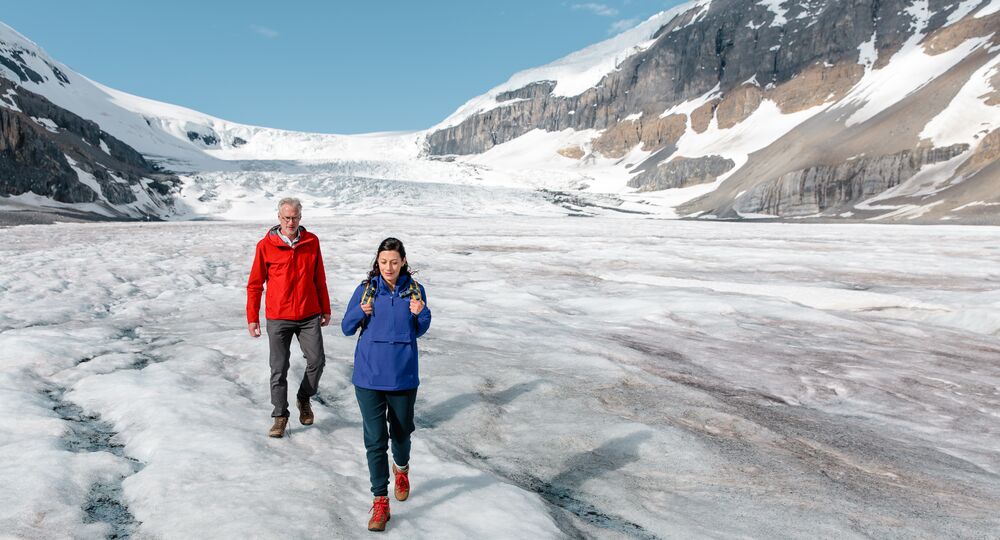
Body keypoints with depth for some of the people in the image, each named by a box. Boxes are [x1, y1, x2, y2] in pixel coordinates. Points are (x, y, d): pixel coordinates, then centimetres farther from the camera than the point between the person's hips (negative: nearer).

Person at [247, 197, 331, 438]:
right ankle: (280, 415, 17)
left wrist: (325, 309, 13)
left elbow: (319, 279, 10)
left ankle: (304, 398, 26)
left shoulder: (312, 242, 2)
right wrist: (252, 317, 0)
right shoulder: (265, 245, -4)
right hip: (278, 318, -2)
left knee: (317, 360, -1)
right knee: (279, 368, 4)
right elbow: (254, 284, 1)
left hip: (309, 315, 2)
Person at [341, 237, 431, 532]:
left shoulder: (415, 290, -2)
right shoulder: (366, 289, -4)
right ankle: (380, 502, 12)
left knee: (401, 432, 18)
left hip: (403, 376, 1)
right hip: (369, 376, -1)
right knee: (375, 439, 0)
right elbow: (347, 328, 1)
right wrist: (362, 312, -19)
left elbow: (419, 331, 7)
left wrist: (419, 313, -14)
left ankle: (401, 469, 49)